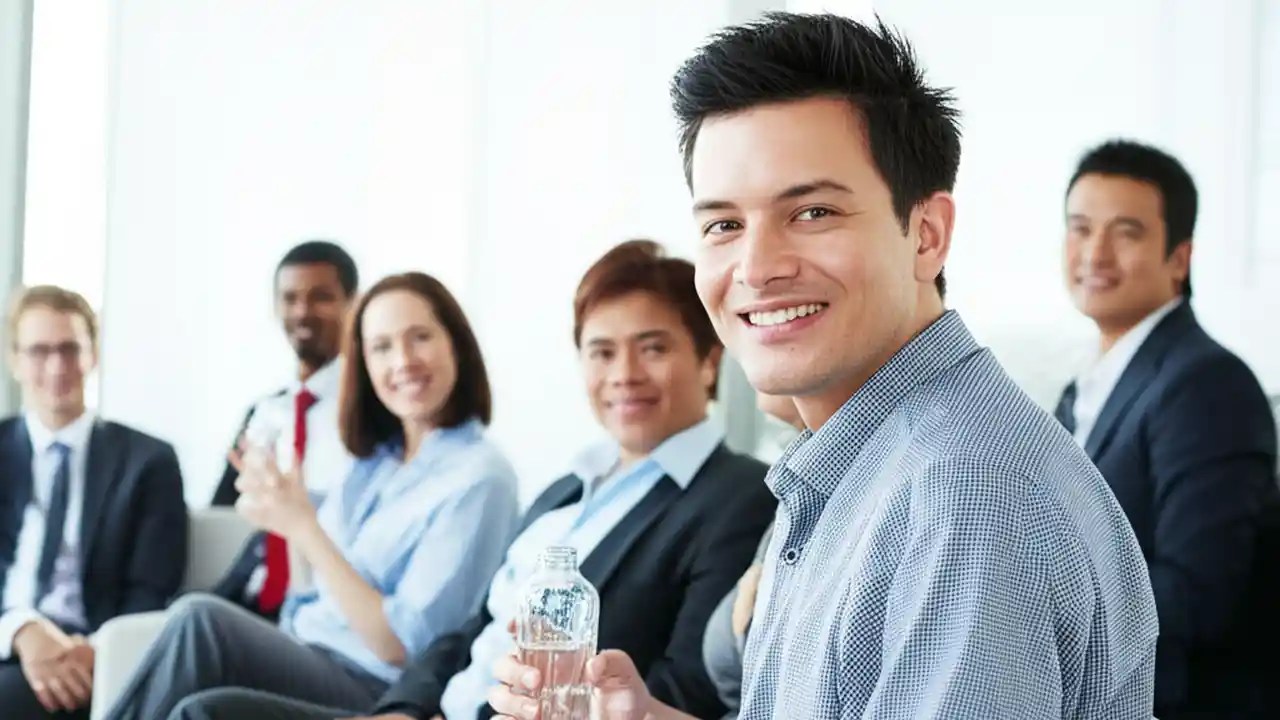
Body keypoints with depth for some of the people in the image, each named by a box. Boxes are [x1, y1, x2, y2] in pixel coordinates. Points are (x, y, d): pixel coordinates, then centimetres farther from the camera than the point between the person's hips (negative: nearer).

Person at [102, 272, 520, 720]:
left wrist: (303, 527, -20)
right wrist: (281, 510, 1)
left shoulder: (478, 477, -10)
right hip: (302, 662, 7)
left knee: (200, 620, -28)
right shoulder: (375, 459, 14)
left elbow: (403, 647, -16)